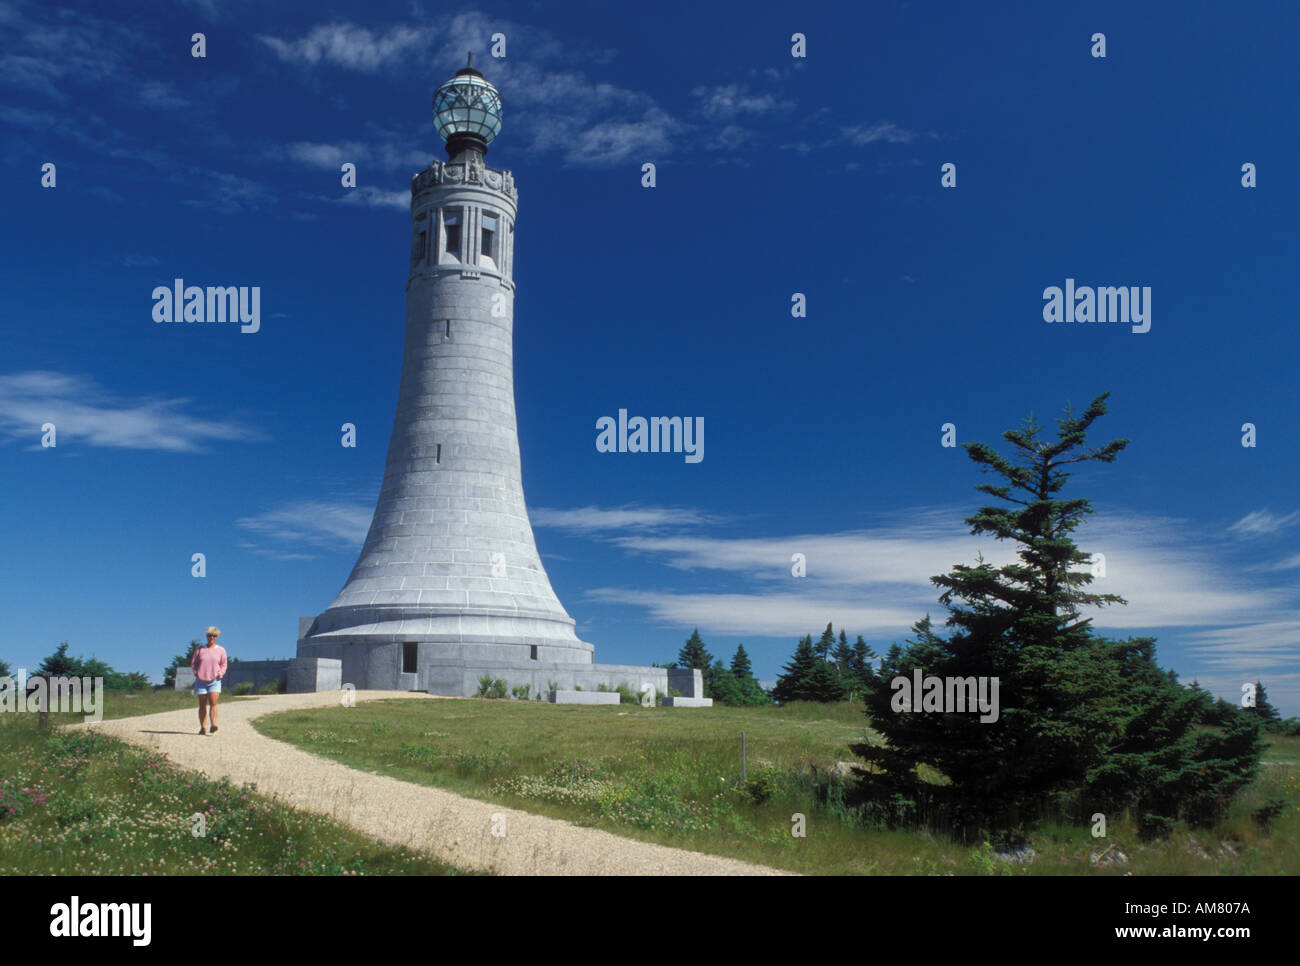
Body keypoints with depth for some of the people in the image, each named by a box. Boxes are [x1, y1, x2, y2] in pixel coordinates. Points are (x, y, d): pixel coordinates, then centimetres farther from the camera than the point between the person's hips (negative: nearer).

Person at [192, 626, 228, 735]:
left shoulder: (221, 650, 7)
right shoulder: (199, 649, 7)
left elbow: (223, 665, 14)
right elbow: (193, 662, 12)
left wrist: (220, 674, -3)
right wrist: (196, 673, -2)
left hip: (214, 681, -1)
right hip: (201, 680, 1)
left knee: (213, 703, -15)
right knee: (202, 705, 3)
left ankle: (213, 726, -22)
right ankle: (203, 728, 6)